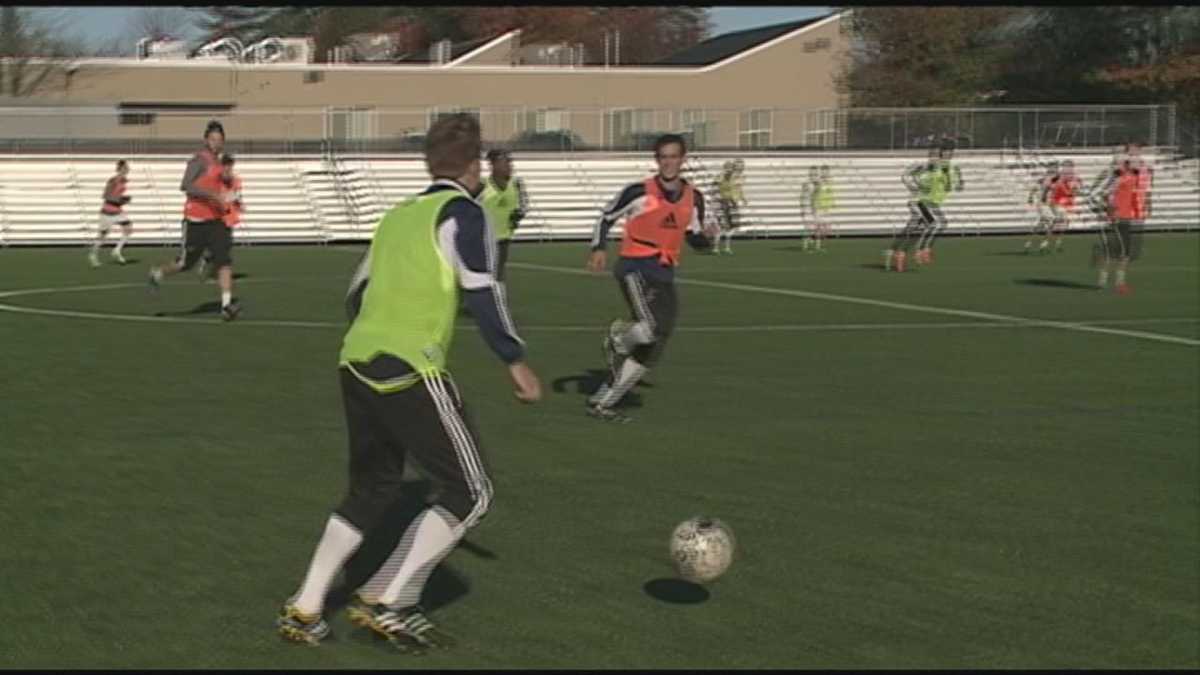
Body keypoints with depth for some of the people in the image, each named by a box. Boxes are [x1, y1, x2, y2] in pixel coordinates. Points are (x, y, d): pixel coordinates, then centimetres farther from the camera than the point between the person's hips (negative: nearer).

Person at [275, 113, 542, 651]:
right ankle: (386, 601, -5)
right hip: (409, 372, -8)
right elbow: (481, 293, -11)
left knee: (371, 491, 21)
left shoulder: (397, 215, 20)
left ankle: (304, 609, 16)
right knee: (470, 493, 1)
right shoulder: (462, 213, -1)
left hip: (356, 362, 8)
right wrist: (515, 360, -5)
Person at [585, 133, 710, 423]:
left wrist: (705, 235, -4)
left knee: (650, 352, 6)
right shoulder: (639, 192, -7)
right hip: (635, 267, -6)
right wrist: (599, 248, -11)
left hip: (665, 274, 6)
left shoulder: (694, 198, 7)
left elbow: (694, 236, 19)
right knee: (654, 327, -31)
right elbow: (606, 217, 4)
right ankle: (618, 337, 3)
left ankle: (601, 402, 17)